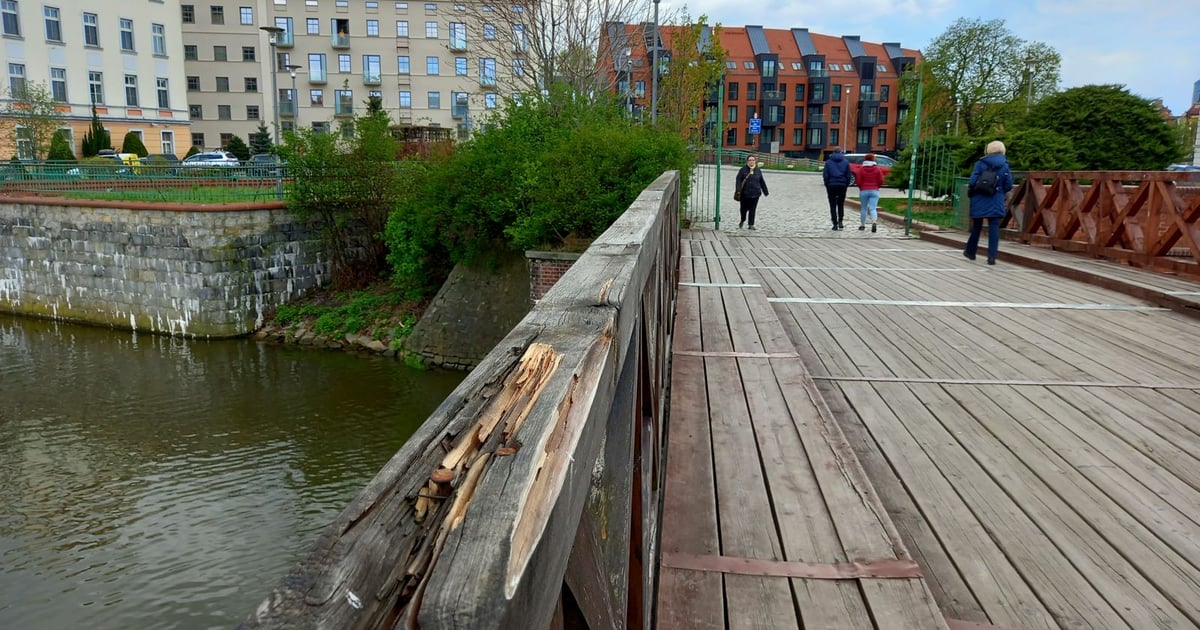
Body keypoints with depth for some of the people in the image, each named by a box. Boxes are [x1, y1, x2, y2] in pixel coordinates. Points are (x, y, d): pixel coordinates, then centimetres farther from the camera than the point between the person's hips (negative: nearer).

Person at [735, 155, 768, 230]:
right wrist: (738, 190, -18)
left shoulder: (758, 170, 9)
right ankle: (742, 220, 34)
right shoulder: (743, 170, -1)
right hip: (745, 193, -2)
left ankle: (751, 224, 10)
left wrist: (765, 192, 17)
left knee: (752, 209, 2)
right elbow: (738, 180, -7)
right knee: (744, 208, 6)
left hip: (755, 193, 2)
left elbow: (762, 182, 15)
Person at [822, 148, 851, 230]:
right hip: (842, 186, 1)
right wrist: (846, 185, 10)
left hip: (831, 186, -1)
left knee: (833, 205, 3)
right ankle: (840, 221, 6)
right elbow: (848, 175, 1)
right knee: (841, 204, 16)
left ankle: (835, 224, -1)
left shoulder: (828, 162, 0)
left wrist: (827, 185, 5)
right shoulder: (846, 162, 3)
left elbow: (825, 175, -2)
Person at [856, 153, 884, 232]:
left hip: (864, 191, 0)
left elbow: (859, 182, -3)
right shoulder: (877, 169, 1)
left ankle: (862, 225, 19)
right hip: (874, 191, 0)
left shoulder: (861, 169, -3)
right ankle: (874, 222, -29)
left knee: (863, 209, 11)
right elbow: (881, 181, 0)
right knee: (873, 208, -6)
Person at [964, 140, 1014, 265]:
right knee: (994, 227, 0)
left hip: (980, 201, 0)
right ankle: (992, 256, -7)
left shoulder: (980, 163, -6)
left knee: (976, 227, 14)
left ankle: (970, 251, 27)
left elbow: (972, 182, -11)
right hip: (996, 202, 1)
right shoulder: (1005, 165, 1)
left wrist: (970, 194, 6)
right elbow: (1008, 186, -1)